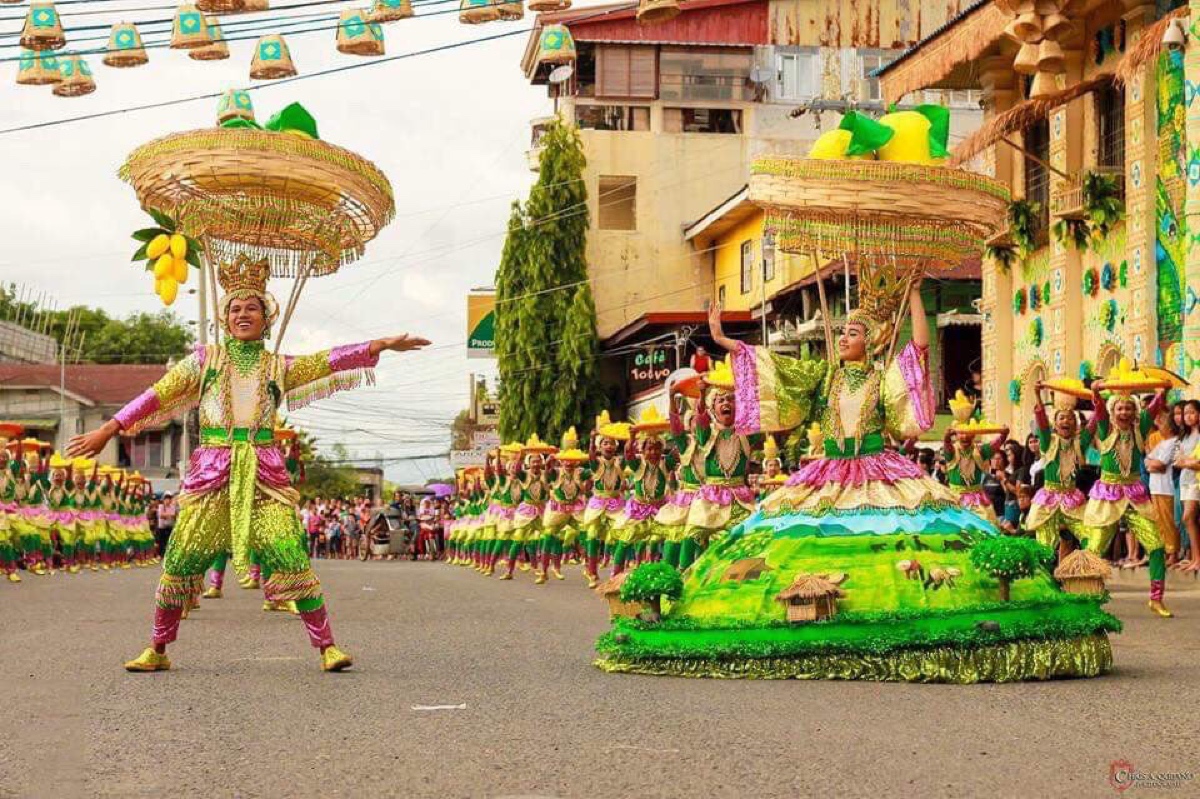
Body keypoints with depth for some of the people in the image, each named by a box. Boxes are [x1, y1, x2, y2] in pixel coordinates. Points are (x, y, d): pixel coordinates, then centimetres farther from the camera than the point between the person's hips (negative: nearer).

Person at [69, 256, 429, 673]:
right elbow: (157, 395, 8)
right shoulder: (206, 359, 11)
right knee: (180, 561, -2)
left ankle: (326, 646, -6)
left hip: (264, 477, 0)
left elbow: (332, 361, 3)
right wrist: (107, 430, 3)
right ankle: (157, 650, 12)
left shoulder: (279, 368, 13)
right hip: (212, 474, 0)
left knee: (291, 559, -10)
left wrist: (383, 344, -9)